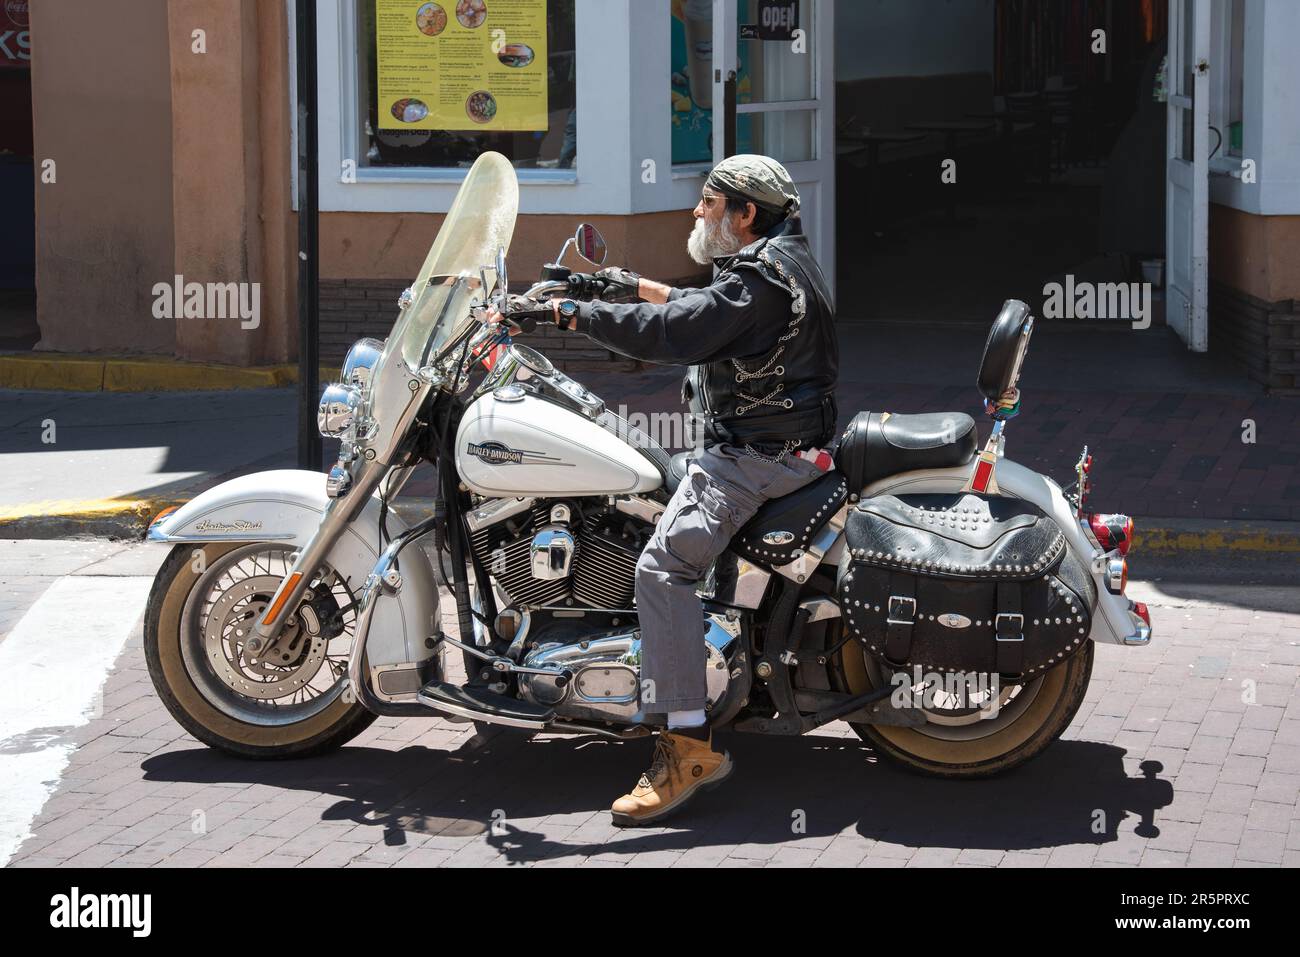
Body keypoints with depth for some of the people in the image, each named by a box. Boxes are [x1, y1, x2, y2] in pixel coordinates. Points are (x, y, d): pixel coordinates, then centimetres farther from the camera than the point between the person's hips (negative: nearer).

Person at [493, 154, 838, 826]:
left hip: (756, 454, -12)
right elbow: (710, 314, 33)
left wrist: (566, 312, -27)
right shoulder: (781, 262, 17)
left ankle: (688, 744, -30)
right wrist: (644, 288, 28)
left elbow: (678, 332, -27)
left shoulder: (763, 278, -17)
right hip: (765, 440, 12)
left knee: (663, 564, -24)